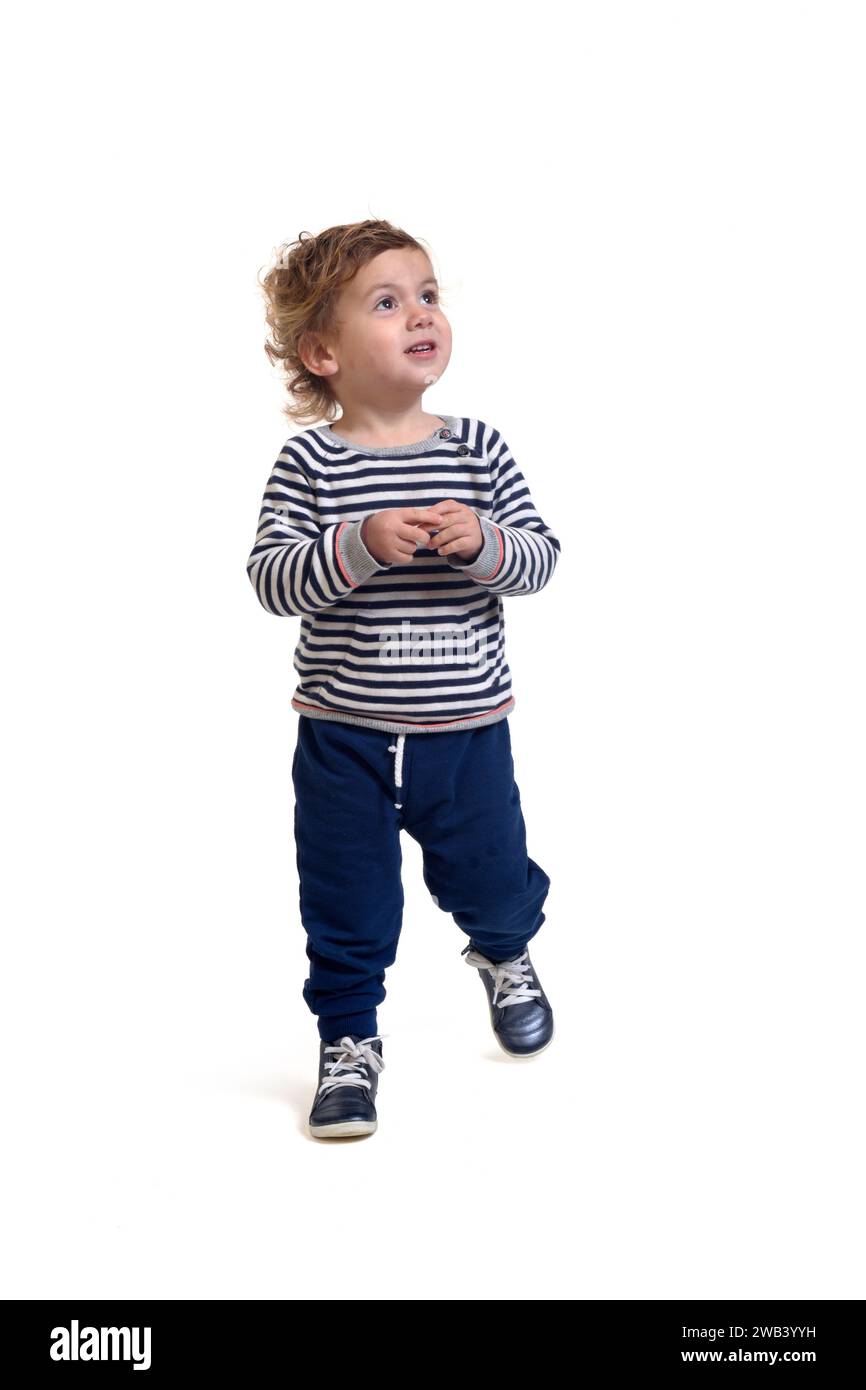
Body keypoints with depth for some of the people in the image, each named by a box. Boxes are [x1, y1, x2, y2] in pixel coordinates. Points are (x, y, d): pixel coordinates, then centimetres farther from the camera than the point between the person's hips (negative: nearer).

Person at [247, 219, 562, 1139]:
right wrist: (361, 545, -30)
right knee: (346, 905, 9)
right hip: (343, 738, -1)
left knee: (490, 876, 15)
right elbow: (271, 580, -15)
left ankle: (504, 952, 49)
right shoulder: (309, 463, -8)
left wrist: (484, 541, -24)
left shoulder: (477, 449, -3)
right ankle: (348, 1041, 31)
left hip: (466, 728, 2)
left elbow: (540, 557, -3)